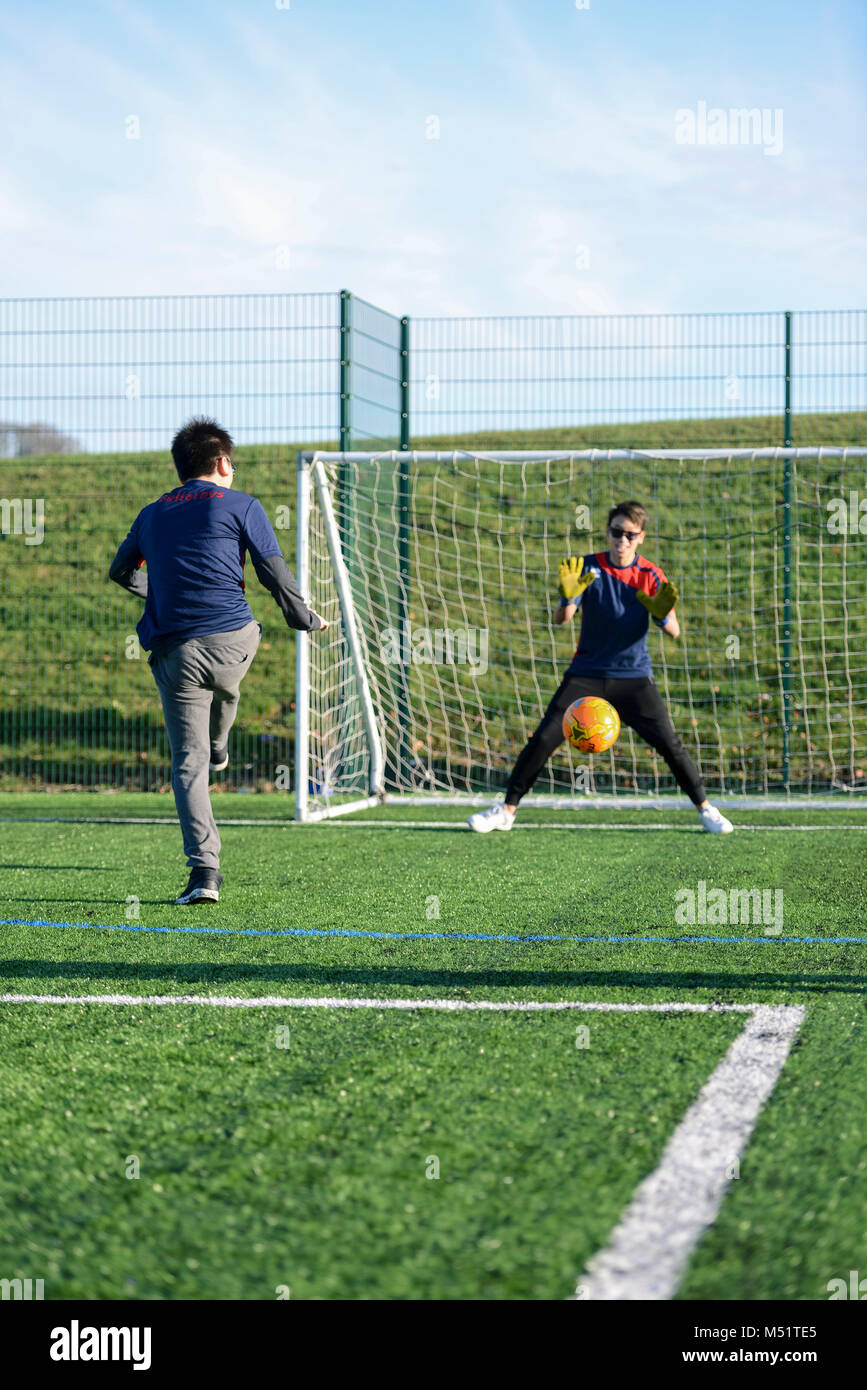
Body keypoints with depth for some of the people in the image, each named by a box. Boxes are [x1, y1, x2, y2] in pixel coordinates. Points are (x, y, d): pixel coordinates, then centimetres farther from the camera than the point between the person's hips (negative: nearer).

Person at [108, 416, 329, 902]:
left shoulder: (152, 514, 17)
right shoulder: (240, 505, 4)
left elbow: (122, 571, 32)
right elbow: (275, 572, 2)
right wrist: (307, 620, 18)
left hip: (173, 651, 2)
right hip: (232, 639, -2)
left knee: (188, 763, 0)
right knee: (225, 689, 36)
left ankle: (205, 871, -10)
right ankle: (219, 751, 62)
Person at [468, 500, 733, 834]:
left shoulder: (650, 575, -4)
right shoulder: (588, 568, -5)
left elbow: (674, 632, -9)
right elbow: (561, 619, -15)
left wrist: (663, 614, -33)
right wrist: (568, 597, -38)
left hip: (634, 677, 0)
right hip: (586, 674, 0)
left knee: (669, 744, -10)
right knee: (544, 739, -9)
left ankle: (705, 809, 6)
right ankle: (507, 809, 3)